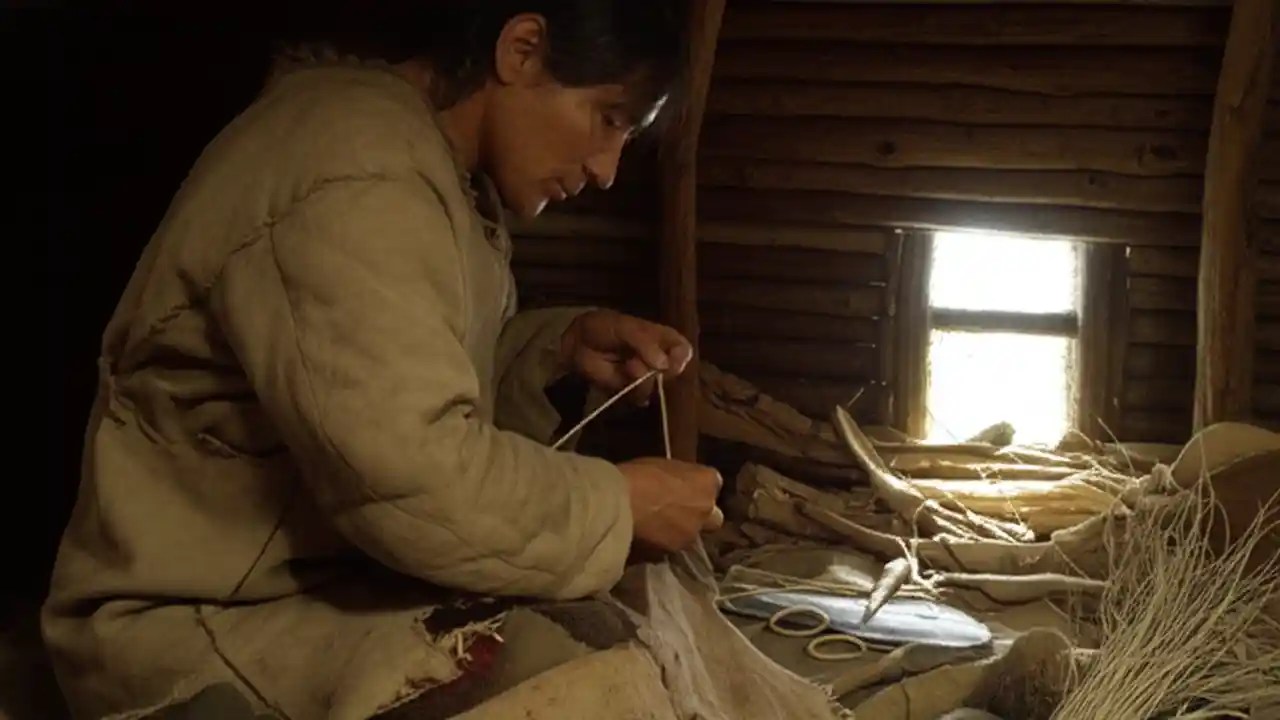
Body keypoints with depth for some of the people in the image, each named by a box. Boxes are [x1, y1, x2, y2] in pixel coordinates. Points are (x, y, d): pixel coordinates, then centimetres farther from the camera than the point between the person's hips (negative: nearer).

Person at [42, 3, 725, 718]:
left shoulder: (427, 154, 8)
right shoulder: (354, 182, -25)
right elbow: (417, 484, -31)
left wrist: (562, 343, 4)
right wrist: (619, 504, -17)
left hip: (343, 568, 10)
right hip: (227, 625, -10)